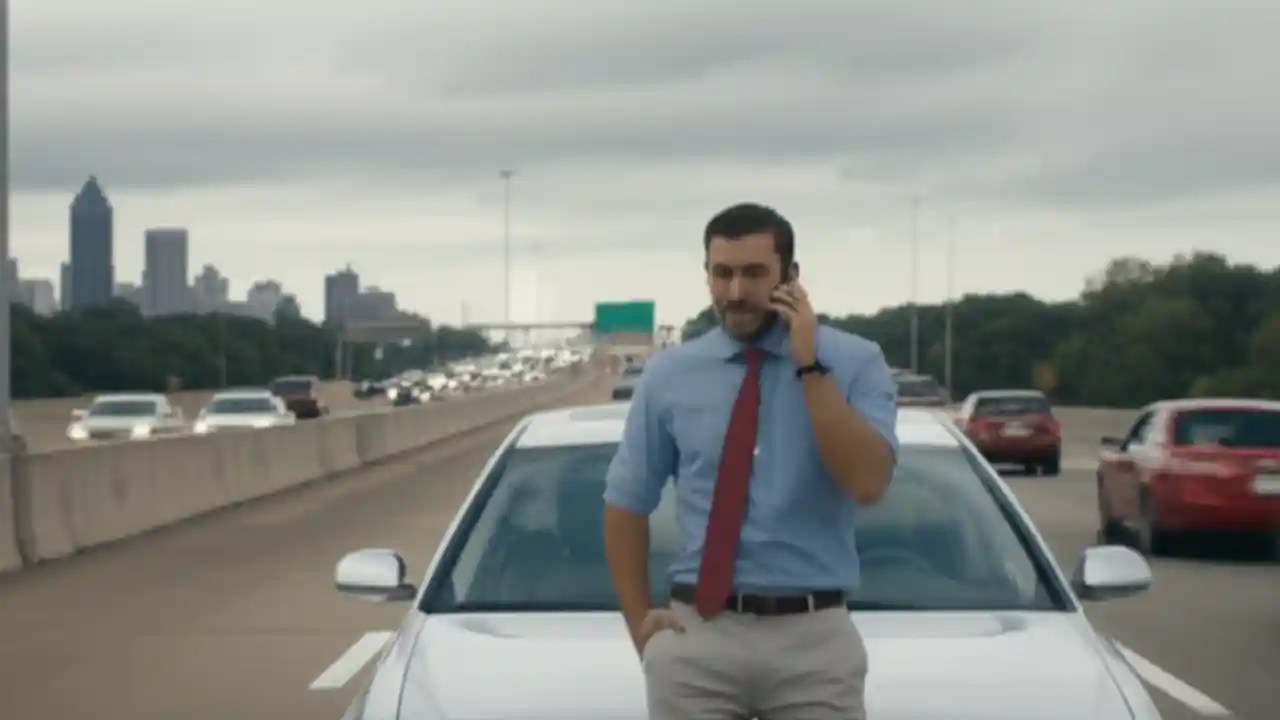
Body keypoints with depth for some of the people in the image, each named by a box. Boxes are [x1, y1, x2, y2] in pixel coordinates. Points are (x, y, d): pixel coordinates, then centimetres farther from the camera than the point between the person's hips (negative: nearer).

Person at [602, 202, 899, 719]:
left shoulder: (855, 363, -1)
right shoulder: (668, 376, 5)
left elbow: (867, 482, -16)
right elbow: (626, 505, 12)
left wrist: (810, 367, -16)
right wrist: (640, 623, 6)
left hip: (814, 638, -1)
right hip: (696, 637, 1)